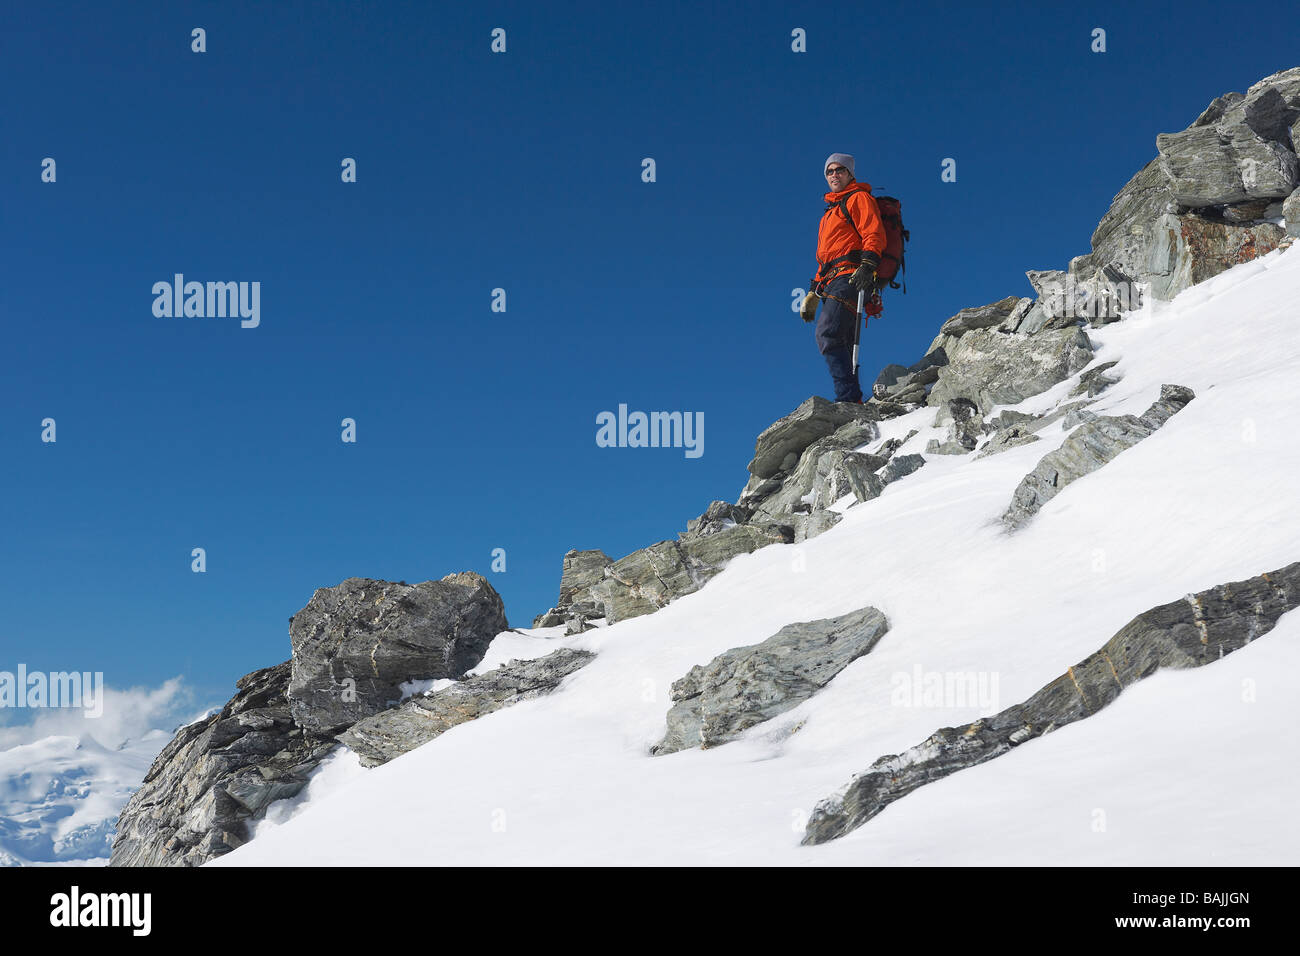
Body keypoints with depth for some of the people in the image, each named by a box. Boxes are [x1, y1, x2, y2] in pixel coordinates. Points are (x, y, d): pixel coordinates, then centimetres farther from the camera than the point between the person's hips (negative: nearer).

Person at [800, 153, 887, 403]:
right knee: (840, 345, -1)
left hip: (850, 276, -9)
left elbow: (874, 235, -8)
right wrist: (813, 294, 29)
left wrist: (867, 265, -24)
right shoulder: (830, 211, 33)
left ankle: (849, 397, -32)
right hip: (832, 283, 9)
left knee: (828, 334, -24)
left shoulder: (859, 199, 7)